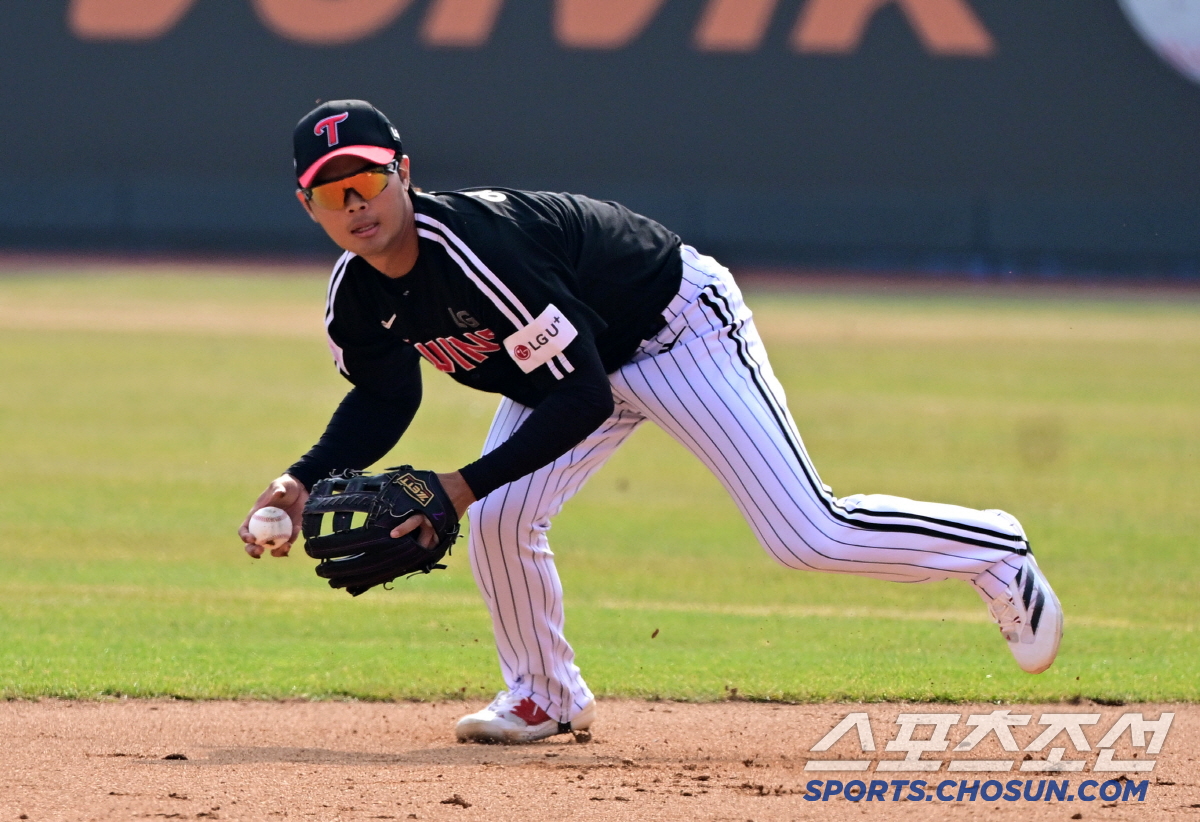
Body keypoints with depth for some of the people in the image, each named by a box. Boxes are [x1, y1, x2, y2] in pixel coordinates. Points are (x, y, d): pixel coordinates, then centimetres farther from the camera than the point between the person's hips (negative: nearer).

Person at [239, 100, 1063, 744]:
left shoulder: (474, 245, -38)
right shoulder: (356, 294, -12)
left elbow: (582, 398, -34)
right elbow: (384, 399, 6)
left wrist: (462, 484, -35)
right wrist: (304, 482, -11)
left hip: (680, 326, -8)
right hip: (584, 358, 8)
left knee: (808, 536, -12)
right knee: (501, 519, -11)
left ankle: (996, 553, 10)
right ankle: (548, 699, 13)